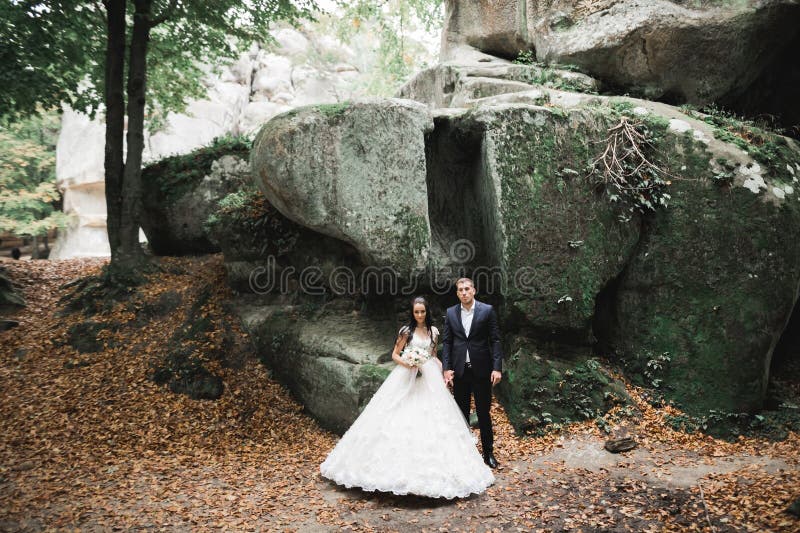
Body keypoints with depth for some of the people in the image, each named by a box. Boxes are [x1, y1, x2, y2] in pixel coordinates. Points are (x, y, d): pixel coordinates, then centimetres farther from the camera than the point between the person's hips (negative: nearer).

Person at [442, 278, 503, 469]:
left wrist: (497, 368, -11)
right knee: (461, 413, 11)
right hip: (459, 370, 2)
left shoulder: (487, 310, -3)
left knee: (483, 412, 6)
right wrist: (446, 368, -3)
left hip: (481, 369, -2)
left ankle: (488, 452, 19)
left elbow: (495, 340, -4)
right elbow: (446, 342, 5)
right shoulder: (451, 313, 4)